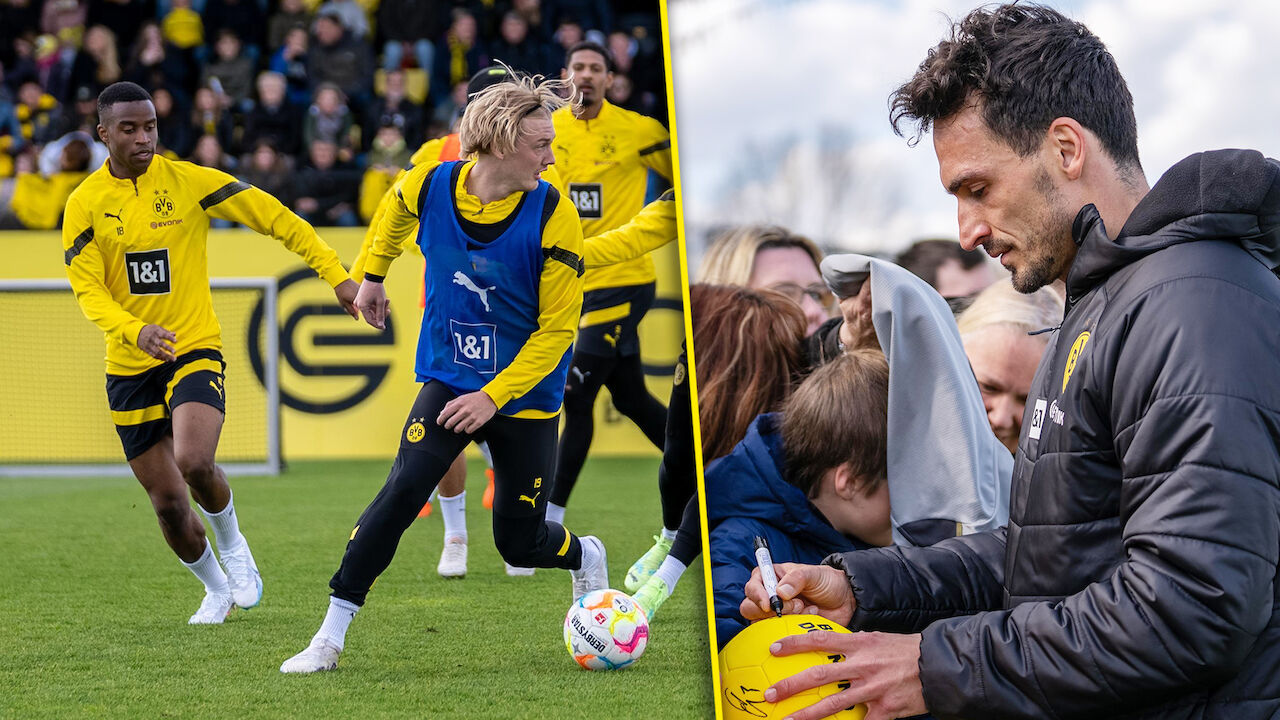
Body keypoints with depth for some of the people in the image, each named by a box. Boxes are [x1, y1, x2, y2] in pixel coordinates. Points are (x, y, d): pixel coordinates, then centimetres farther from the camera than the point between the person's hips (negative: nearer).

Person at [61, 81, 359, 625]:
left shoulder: (188, 181, -6)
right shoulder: (85, 204, -3)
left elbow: (275, 218, -3)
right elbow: (87, 289, -9)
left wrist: (336, 276, -9)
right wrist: (135, 331, -28)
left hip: (195, 350, -2)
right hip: (129, 367, 2)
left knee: (194, 462, -27)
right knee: (168, 503, 3)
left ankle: (233, 546, 4)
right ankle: (215, 588, 31)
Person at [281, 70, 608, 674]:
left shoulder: (553, 216, -20)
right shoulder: (430, 187, -12)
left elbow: (557, 329, -15)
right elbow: (395, 215, 15)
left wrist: (493, 397, -21)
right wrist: (373, 276, 24)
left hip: (525, 395, -1)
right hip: (448, 380, 1)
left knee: (519, 542, 5)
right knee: (401, 493, -19)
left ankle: (585, 557, 42)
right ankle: (331, 636, -12)